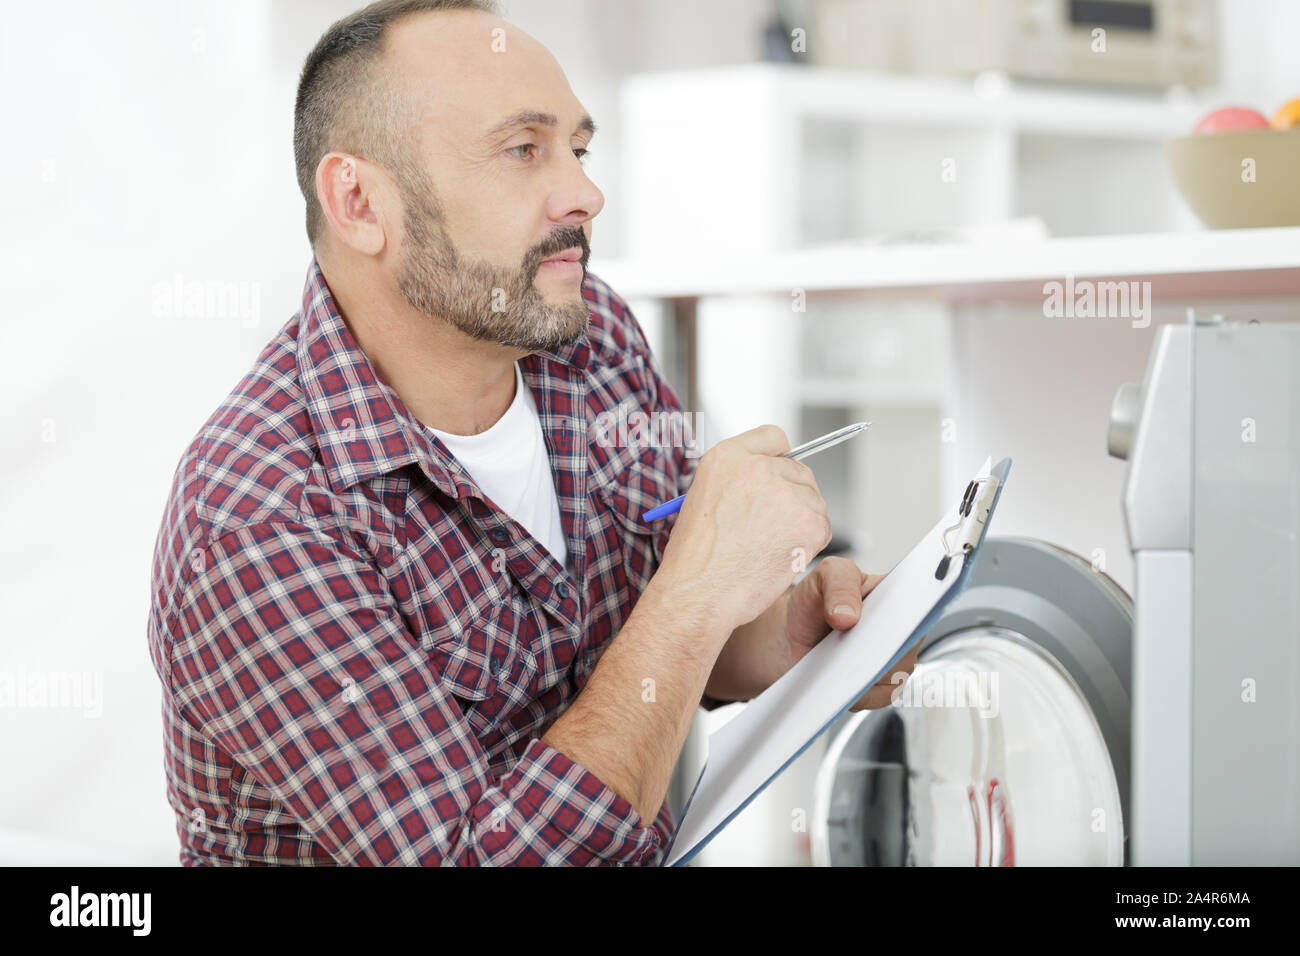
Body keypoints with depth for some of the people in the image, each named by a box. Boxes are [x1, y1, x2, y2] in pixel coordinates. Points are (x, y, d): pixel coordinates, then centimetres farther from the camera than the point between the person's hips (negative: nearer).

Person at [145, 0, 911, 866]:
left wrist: (780, 635, -9)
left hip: (635, 842, 6)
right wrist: (701, 591, -27)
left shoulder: (596, 336, -3)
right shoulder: (251, 524, -24)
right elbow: (482, 859, -29)